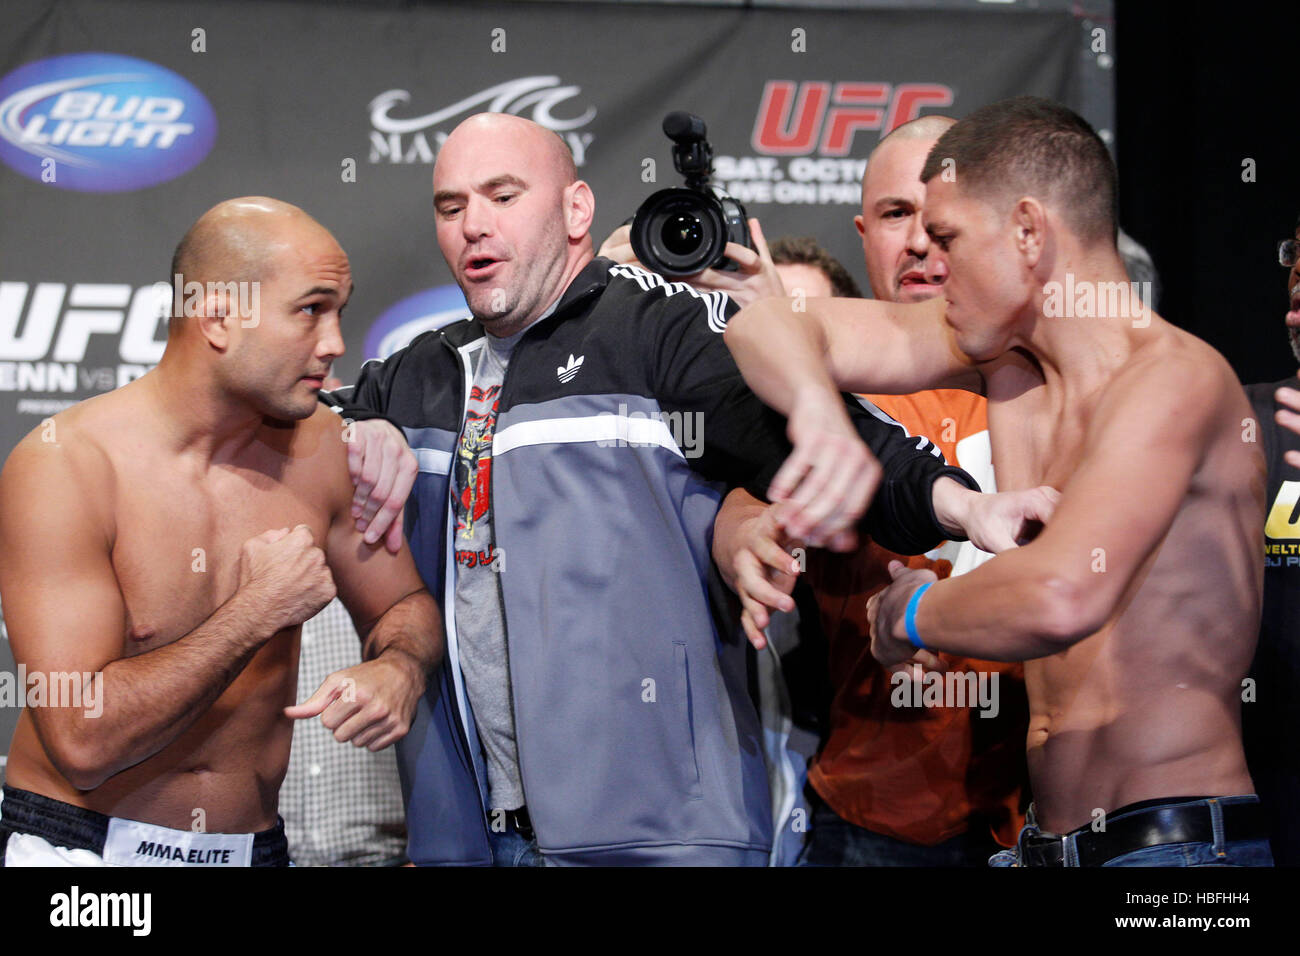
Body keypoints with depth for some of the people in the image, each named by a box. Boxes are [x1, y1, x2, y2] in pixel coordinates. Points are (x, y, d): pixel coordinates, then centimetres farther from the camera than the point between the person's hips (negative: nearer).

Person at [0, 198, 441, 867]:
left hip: (253, 848, 4)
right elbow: (84, 742, -22)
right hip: (82, 846, -4)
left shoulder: (323, 451, -1)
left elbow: (404, 605, 16)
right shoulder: (64, 465, -15)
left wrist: (397, 670, -6)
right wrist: (256, 615, -18)